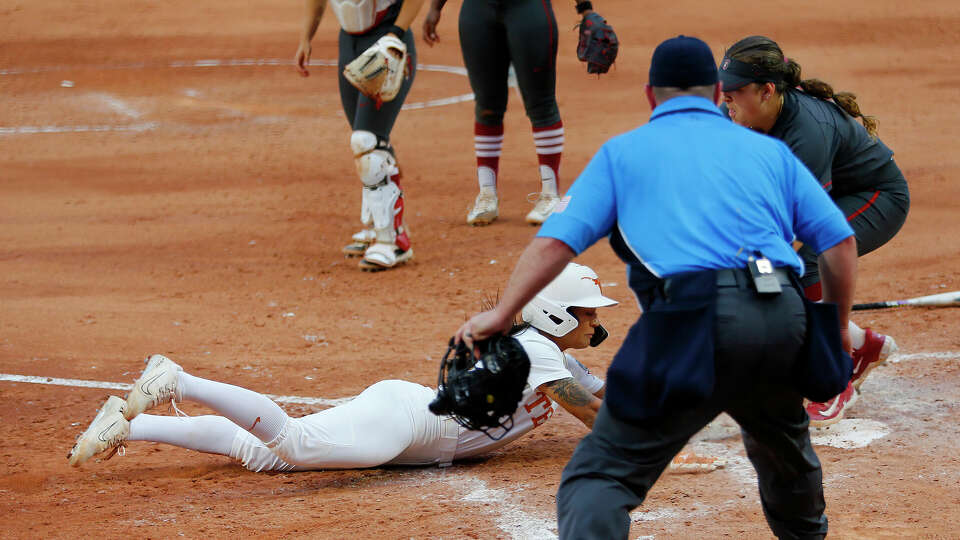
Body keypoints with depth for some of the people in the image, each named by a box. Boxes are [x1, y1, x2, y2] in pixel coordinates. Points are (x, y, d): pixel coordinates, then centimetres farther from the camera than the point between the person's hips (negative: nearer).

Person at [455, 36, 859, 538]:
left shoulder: (623, 151, 17)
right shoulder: (768, 150, 24)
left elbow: (556, 239, 5)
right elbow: (839, 239, 17)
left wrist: (501, 314, 7)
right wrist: (838, 327, 29)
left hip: (689, 325, -4)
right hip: (783, 322, 4)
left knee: (603, 471, -7)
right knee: (781, 436, 34)